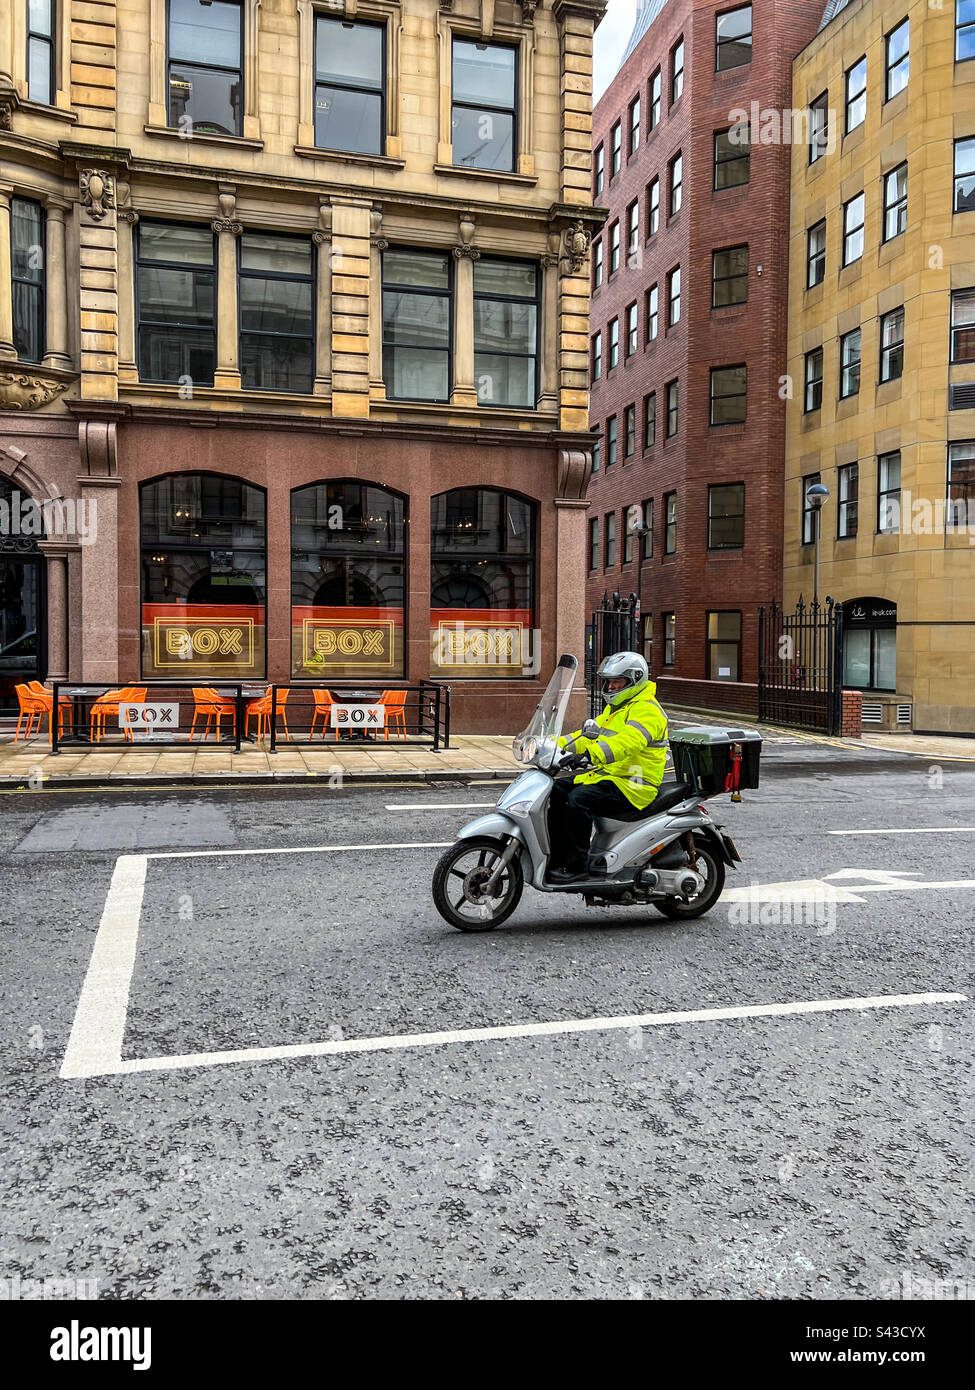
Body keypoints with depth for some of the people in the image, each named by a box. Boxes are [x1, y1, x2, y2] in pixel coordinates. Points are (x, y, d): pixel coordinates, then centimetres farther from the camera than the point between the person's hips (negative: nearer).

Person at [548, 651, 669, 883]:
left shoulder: (646, 710, -15)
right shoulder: (615, 708, 20)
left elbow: (627, 742, -32)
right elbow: (590, 734, 19)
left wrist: (589, 755, -46)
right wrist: (557, 744, 4)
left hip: (632, 786, -10)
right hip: (607, 776, 10)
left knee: (578, 799, -28)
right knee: (557, 790, 1)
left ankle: (576, 865, -19)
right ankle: (558, 857, 2)